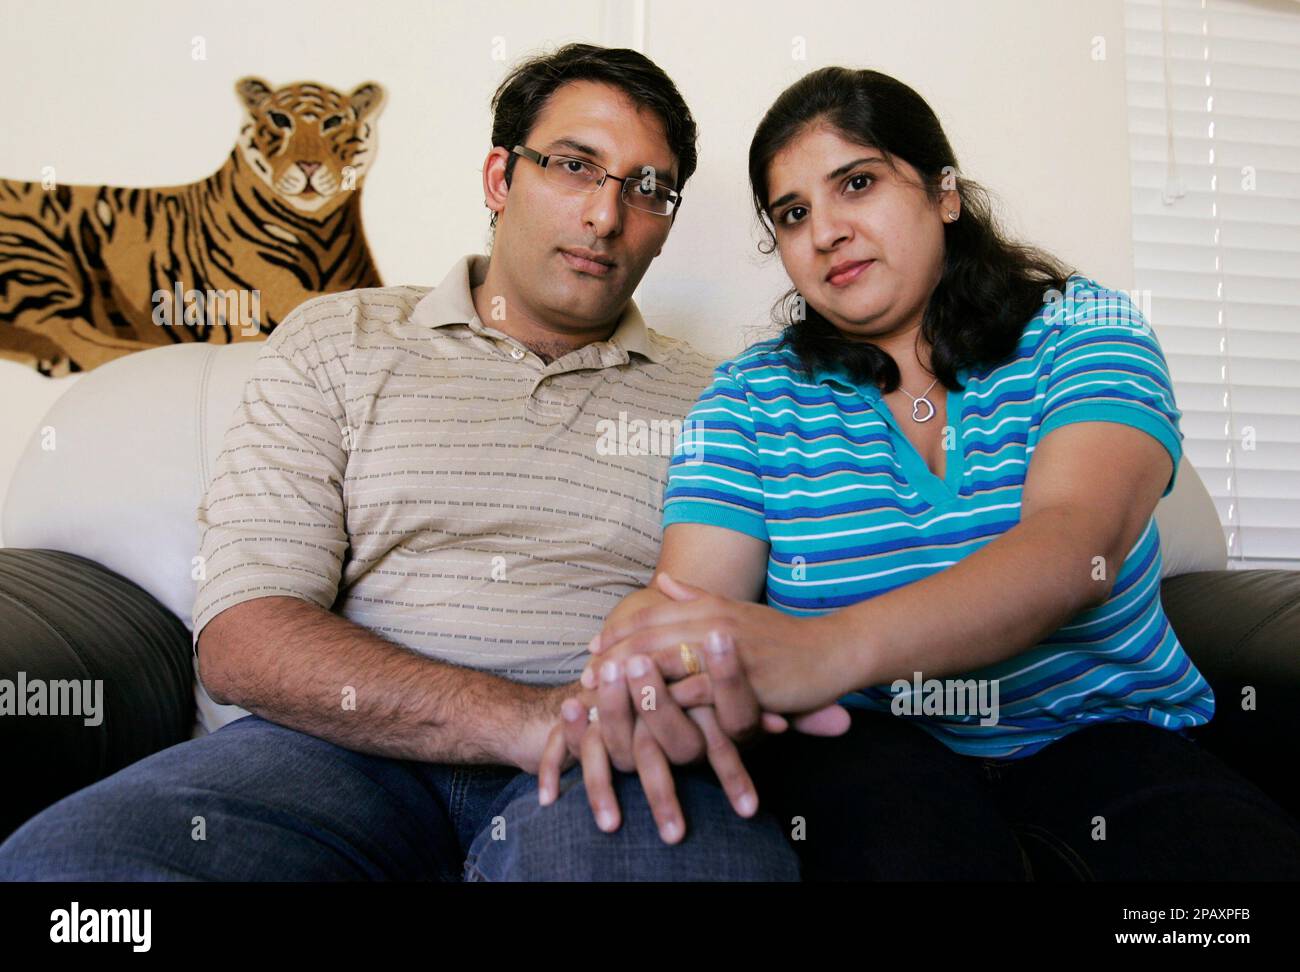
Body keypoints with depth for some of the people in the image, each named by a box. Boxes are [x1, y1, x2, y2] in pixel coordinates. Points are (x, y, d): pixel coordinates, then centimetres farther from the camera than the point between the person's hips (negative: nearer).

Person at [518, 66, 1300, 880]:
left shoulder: (1081, 328, -1)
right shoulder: (752, 396, 5)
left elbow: (1073, 546, -20)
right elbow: (687, 591, -9)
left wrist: (828, 647, -39)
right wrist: (627, 676, -36)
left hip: (1102, 732, 0)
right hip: (867, 746, 1)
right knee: (902, 838, -33)